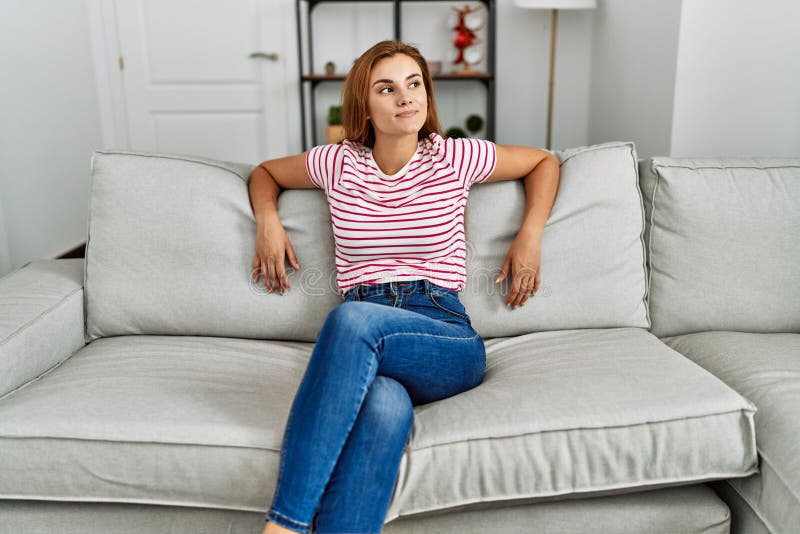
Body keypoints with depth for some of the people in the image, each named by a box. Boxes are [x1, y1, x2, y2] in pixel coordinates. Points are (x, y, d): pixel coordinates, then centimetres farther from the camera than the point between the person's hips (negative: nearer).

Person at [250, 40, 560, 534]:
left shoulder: (455, 158, 7)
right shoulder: (337, 163, 11)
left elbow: (544, 161, 22)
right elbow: (266, 172, 31)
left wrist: (531, 234, 8)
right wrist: (268, 220, 10)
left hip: (448, 341, -1)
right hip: (360, 346, 1)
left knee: (354, 319, -37)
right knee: (386, 405, -39)